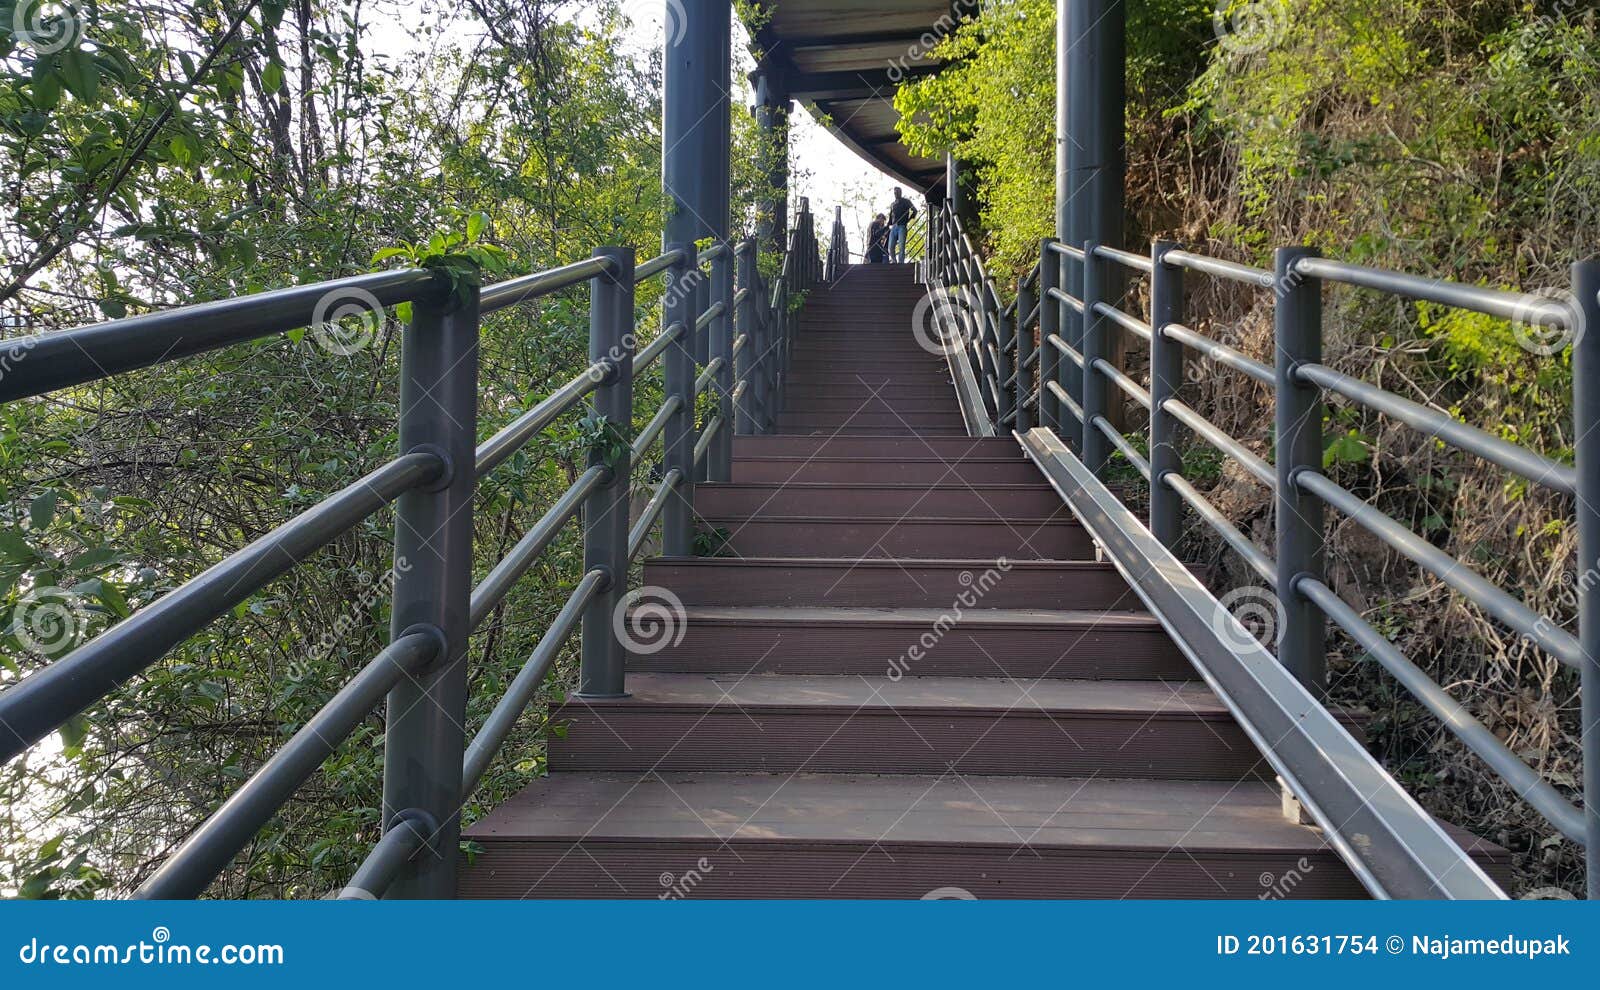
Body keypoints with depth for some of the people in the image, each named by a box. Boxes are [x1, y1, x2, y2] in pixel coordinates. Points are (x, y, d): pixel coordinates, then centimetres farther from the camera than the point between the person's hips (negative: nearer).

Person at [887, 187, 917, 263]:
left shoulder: (905, 201, 9)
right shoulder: (892, 204, 23)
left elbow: (914, 210, 2)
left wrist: (908, 220, -4)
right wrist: (888, 226, 14)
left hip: (902, 226, -5)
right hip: (893, 227, 5)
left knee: (901, 246, -14)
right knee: (891, 247, -6)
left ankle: (901, 263, -19)